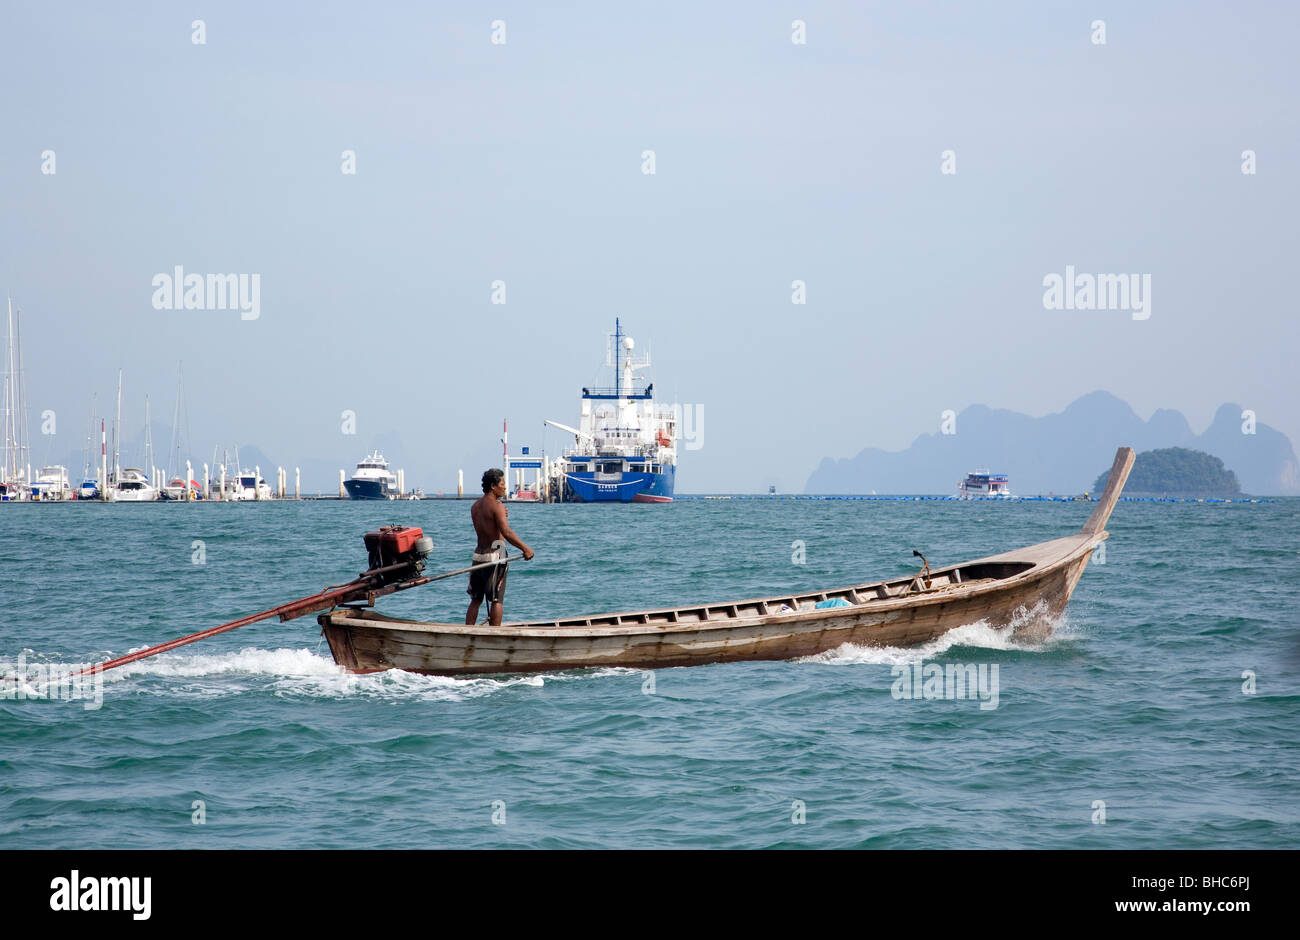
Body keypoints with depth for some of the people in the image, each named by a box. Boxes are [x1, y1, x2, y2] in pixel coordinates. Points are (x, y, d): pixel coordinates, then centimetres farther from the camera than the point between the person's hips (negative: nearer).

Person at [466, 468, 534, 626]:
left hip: (478, 554, 7)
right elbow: (507, 532, -24)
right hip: (494, 555, -7)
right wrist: (525, 549, -20)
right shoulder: (496, 506, -14)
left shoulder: (475, 506, 11)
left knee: (475, 600, 11)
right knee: (496, 600, -2)